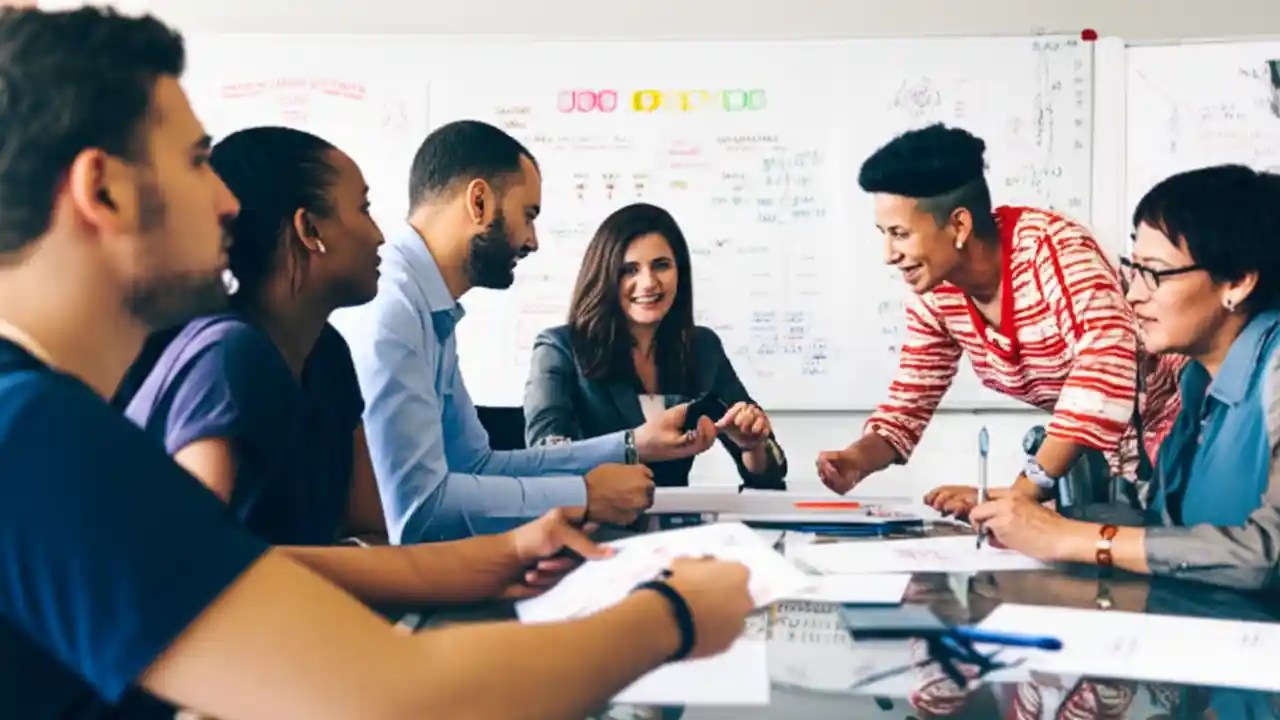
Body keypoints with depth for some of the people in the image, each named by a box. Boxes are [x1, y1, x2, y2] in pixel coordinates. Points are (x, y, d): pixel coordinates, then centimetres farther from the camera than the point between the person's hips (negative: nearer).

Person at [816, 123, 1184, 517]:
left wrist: (1020, 492, -41)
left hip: (1164, 435, -6)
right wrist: (857, 459, -19)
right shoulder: (935, 294, -7)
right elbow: (909, 402, 1)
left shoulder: (1052, 247, -28)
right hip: (1096, 449, 6)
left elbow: (1106, 368, -39)